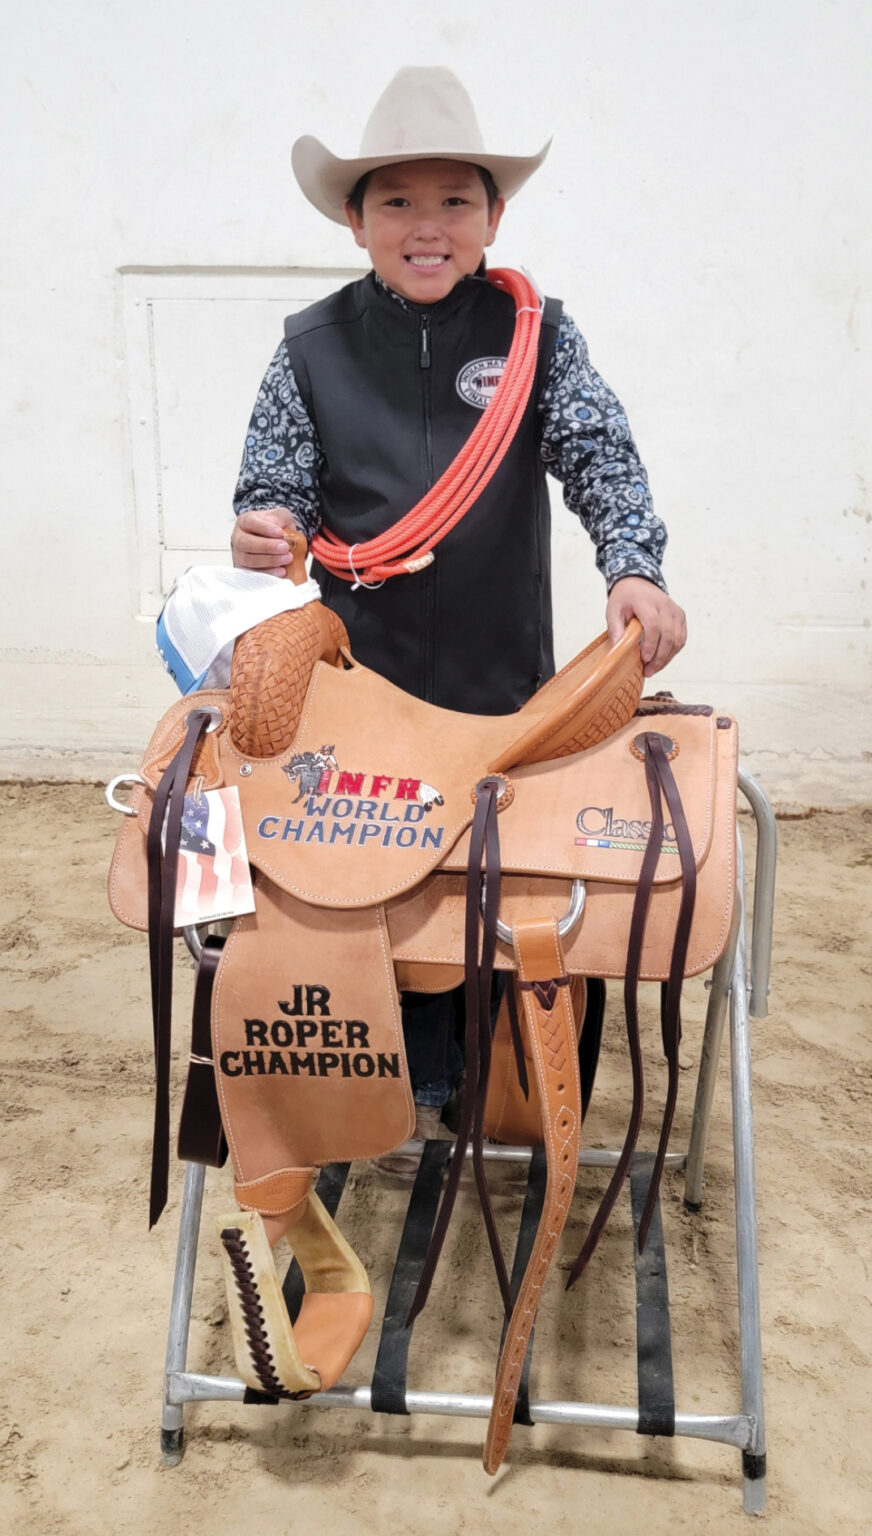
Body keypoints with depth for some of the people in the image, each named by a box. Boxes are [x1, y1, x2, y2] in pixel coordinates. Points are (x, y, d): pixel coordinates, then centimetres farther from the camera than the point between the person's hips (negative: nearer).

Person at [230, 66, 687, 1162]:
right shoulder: (313, 347, 0)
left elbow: (602, 454, -10)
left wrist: (633, 568, -28)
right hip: (361, 678, 0)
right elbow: (276, 484, 0)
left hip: (505, 677, 0)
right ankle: (410, 1083, 32)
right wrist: (262, 535, -23)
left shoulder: (535, 333, -1)